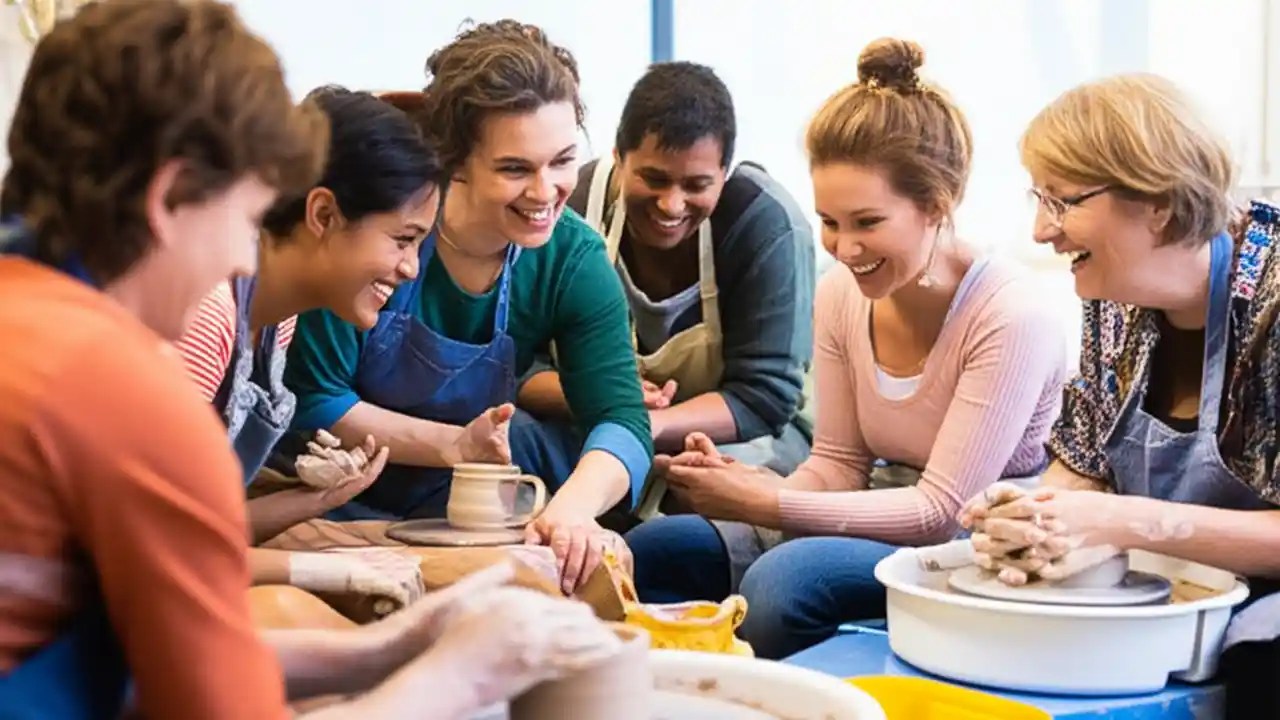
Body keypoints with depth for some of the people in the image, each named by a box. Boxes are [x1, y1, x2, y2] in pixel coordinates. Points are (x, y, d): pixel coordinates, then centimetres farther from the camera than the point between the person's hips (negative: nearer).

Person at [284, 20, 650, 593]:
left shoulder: (573, 259, -10)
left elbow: (621, 418, -20)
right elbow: (311, 402, -16)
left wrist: (576, 501, -42)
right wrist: (452, 444, -21)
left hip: (467, 505, 4)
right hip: (338, 502, -4)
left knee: (601, 565, -18)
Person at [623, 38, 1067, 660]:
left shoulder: (1009, 317, -22)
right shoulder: (841, 294, -2)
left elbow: (942, 508, -21)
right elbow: (839, 464, 6)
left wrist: (768, 505, -23)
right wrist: (757, 489, -16)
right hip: (884, 520, 7)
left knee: (783, 581, -31)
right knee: (648, 554, -10)